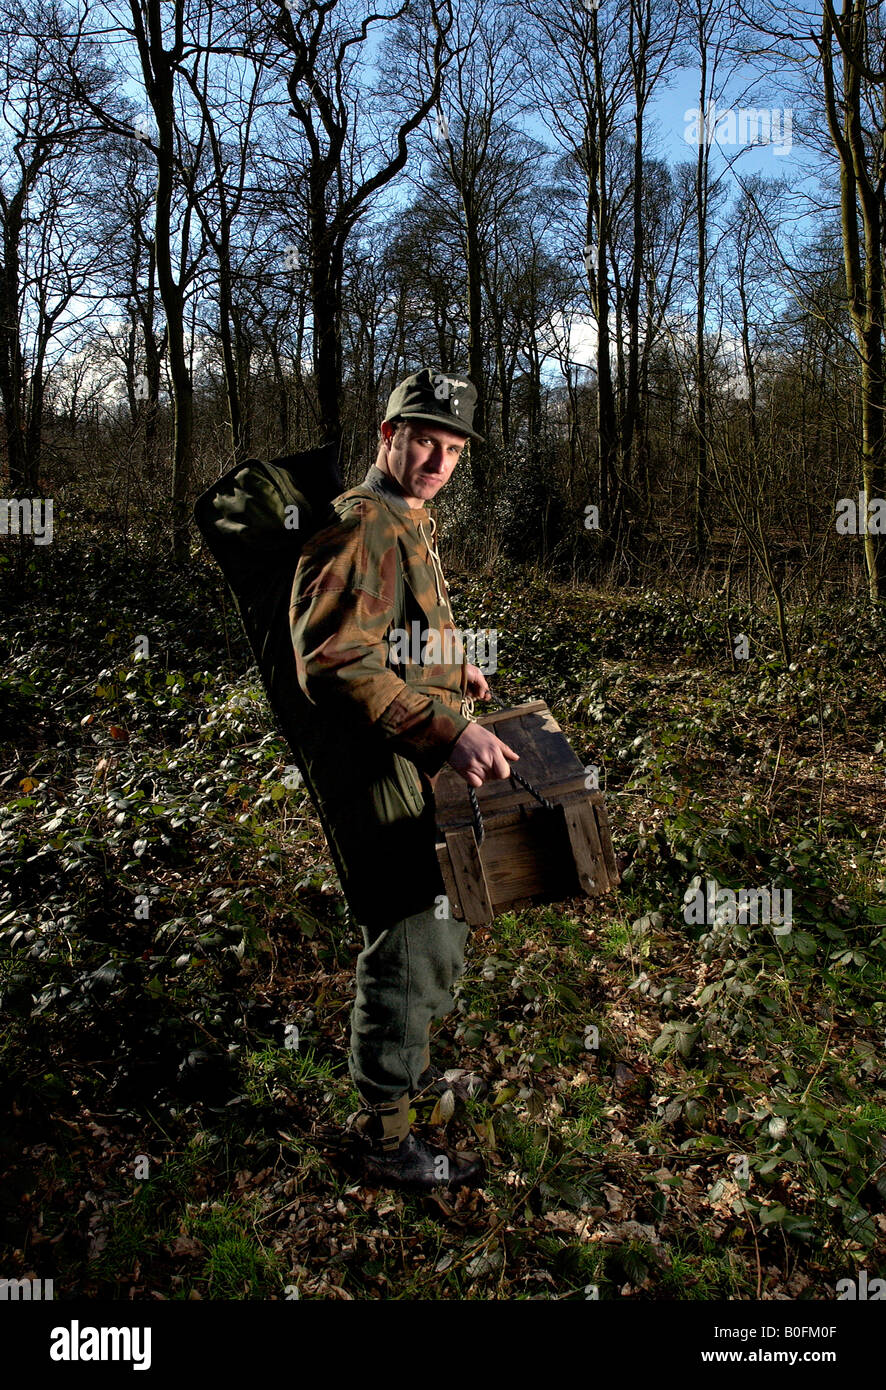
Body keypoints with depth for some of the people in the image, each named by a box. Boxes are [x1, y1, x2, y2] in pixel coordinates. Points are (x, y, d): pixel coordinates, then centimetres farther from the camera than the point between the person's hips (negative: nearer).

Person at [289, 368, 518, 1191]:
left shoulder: (411, 523, 17)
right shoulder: (360, 525, -17)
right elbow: (335, 664, -28)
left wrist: (449, 670, 21)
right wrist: (448, 731, -33)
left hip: (417, 767, 11)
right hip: (374, 772, -11)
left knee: (442, 929, 23)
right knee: (410, 941, -4)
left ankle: (407, 1065, 44)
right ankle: (386, 1141, 12)